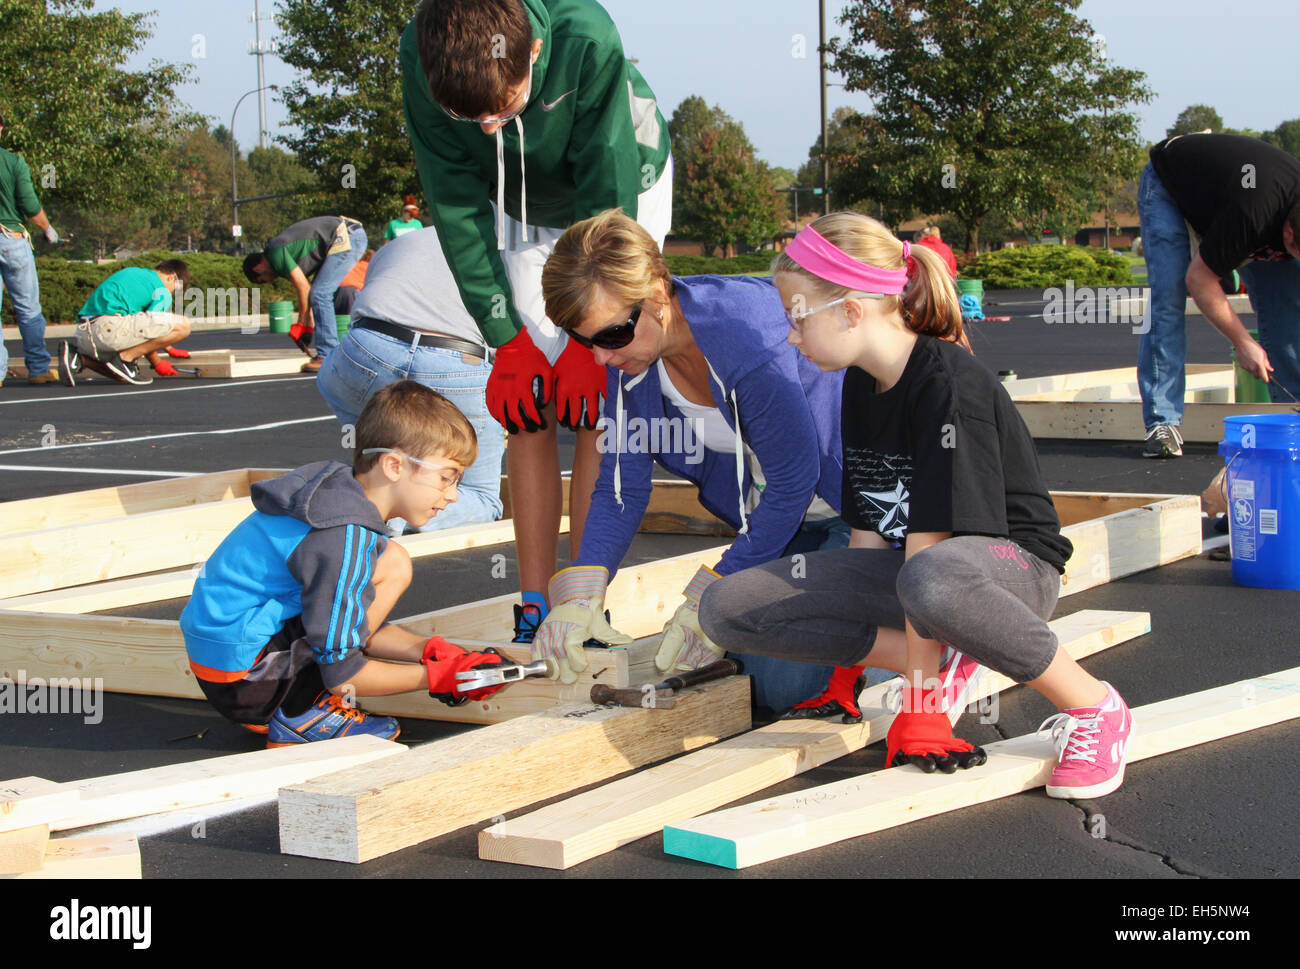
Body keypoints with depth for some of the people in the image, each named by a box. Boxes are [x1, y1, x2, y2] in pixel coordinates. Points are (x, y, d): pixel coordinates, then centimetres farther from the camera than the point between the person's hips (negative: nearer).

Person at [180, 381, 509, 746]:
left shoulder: (341, 494, 8)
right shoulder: (345, 537, -22)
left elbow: (360, 628, 13)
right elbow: (340, 674, -19)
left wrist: (429, 651, -2)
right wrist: (436, 676, -10)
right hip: (242, 680, -10)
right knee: (393, 567, -13)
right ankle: (302, 715, -5)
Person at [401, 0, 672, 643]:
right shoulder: (422, 60, -30)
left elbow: (608, 198, -30)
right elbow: (459, 210, -20)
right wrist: (508, 341, -21)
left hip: (621, 194, -3)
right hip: (523, 211, 3)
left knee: (593, 409, -12)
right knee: (527, 412, -4)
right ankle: (533, 608, -1)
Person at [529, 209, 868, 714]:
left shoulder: (745, 335, -32)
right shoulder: (629, 355, -9)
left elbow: (792, 483, -24)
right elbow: (622, 485, -3)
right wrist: (581, 592, -18)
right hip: (780, 516, 8)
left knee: (778, 682, -18)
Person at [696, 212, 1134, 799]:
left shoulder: (950, 384, -22)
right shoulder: (862, 384, 7)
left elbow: (929, 540, -26)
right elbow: (870, 525, 10)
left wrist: (918, 707, -27)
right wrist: (851, 661, 7)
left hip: (1012, 563, -8)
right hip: (898, 563, 9)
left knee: (930, 580, -47)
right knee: (725, 608, -10)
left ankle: (1092, 707, -21)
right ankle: (940, 662, -4)